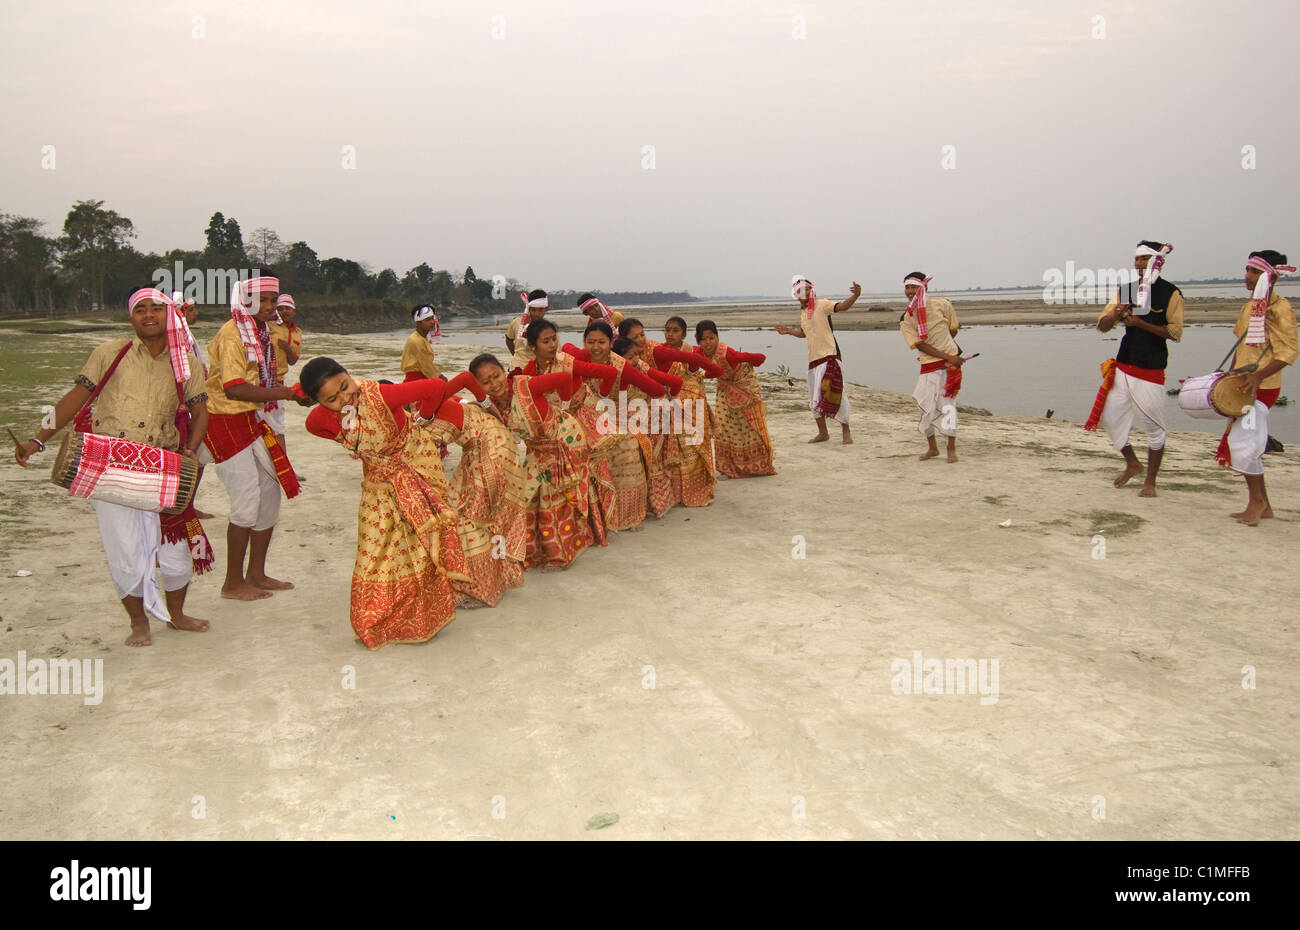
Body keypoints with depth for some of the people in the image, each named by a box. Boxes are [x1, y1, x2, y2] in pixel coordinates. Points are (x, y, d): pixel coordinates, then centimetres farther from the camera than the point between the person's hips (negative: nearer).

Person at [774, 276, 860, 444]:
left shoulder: (822, 305, -7)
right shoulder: (803, 312, 17)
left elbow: (841, 306, -23)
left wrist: (855, 295, -40)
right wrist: (789, 331, 19)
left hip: (829, 355, -8)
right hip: (813, 358, 8)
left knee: (834, 393, -11)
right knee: (815, 398, 12)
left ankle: (846, 431, -1)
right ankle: (822, 433, 25)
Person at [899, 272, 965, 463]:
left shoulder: (942, 304, -3)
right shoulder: (906, 320, -2)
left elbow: (953, 329, 11)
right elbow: (920, 345, -11)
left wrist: (942, 345, 11)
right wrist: (947, 357, -19)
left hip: (951, 361, -2)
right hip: (928, 365, 2)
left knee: (947, 402, -6)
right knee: (926, 405, 2)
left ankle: (951, 448, 5)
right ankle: (932, 447, 19)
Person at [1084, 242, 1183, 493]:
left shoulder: (1171, 293, -4)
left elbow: (1175, 333, -10)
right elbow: (1102, 326, 6)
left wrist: (1141, 323, -19)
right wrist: (1115, 314, -16)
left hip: (1151, 369, -5)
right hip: (1122, 366, 5)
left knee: (1154, 426, 0)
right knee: (1110, 417, 5)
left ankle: (1150, 481, 13)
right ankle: (1132, 464, 29)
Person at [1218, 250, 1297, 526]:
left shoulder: (1280, 308, -11)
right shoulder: (1248, 307, 14)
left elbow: (1288, 353, -16)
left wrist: (1258, 376, -27)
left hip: (1262, 387, -9)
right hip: (1243, 386, 9)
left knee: (1243, 443, -13)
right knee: (1247, 445, 10)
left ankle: (1256, 500, 1)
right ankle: (1262, 505, 19)